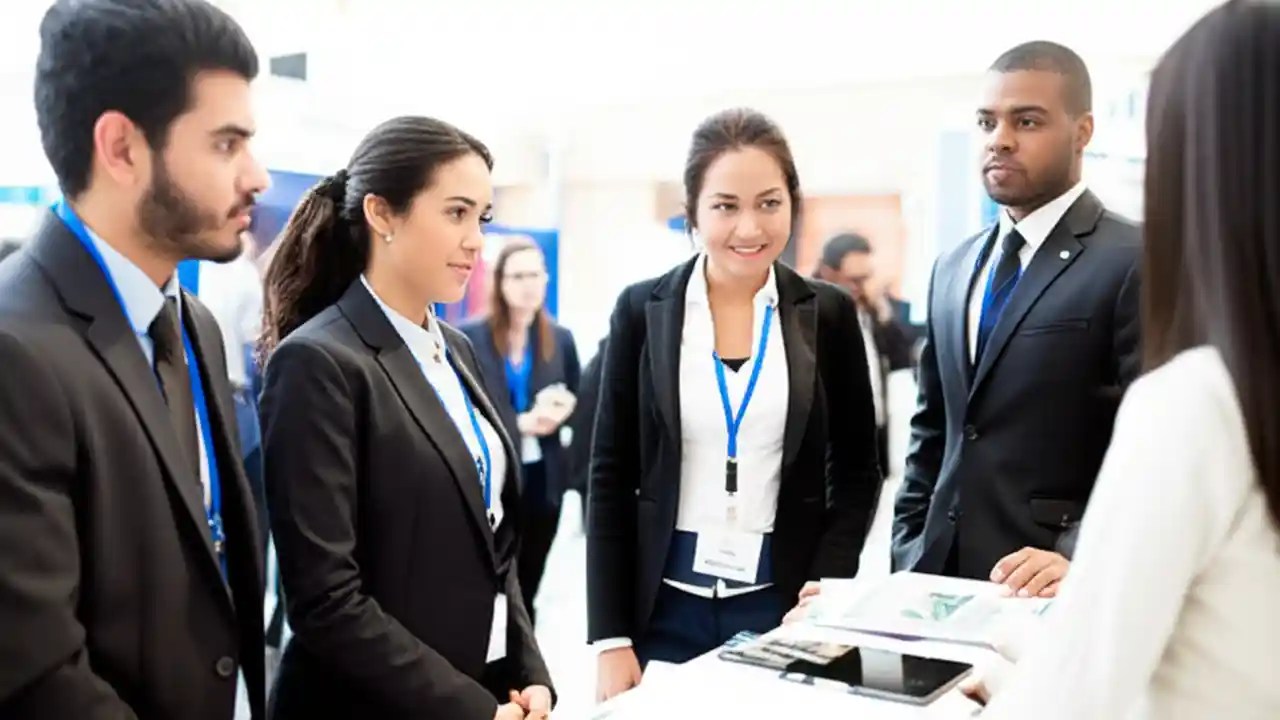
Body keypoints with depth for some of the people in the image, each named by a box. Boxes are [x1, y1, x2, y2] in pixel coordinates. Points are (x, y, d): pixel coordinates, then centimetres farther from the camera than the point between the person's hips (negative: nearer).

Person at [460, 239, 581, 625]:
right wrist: (522, 422, -21)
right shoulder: (469, 337, -5)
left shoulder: (561, 339, 8)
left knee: (527, 590, 15)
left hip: (542, 479, 4)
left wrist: (560, 410, -12)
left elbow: (578, 402, 11)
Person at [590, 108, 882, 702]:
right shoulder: (643, 310, -2)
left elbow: (857, 471, 5)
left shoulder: (829, 314, -1)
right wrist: (611, 637, -5)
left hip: (784, 603, 0)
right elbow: (610, 476, -1)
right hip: (664, 604, 0)